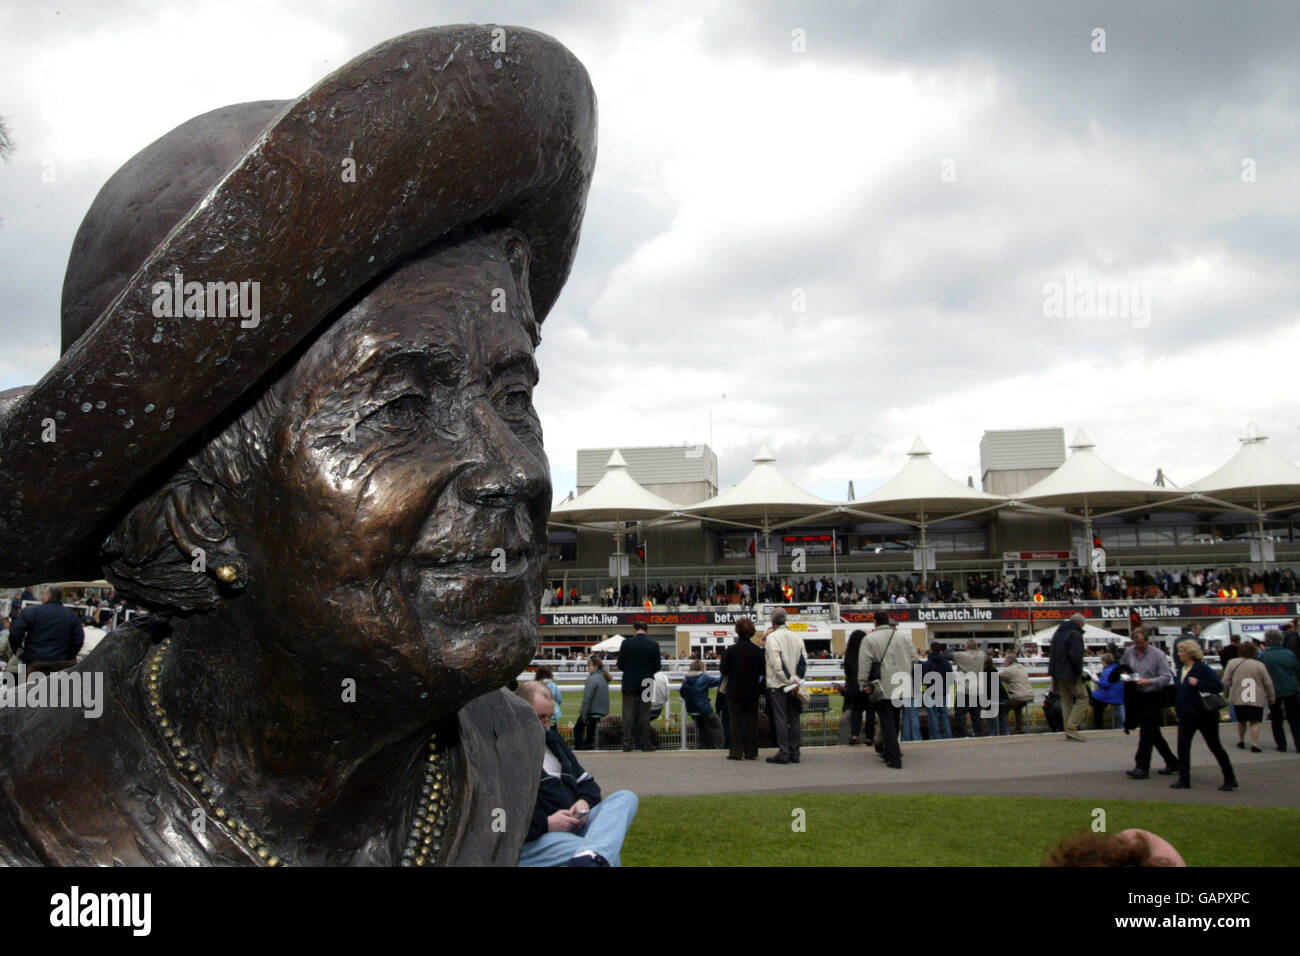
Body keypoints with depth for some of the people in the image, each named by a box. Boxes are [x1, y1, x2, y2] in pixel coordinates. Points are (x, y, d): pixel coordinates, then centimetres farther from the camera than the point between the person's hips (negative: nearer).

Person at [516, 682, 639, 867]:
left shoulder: (551, 738, 24)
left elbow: (585, 780, 31)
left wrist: (585, 801, 5)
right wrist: (546, 824, -20)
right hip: (532, 842, -10)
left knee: (625, 798, -16)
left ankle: (590, 857, -43)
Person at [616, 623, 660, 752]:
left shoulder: (627, 643, -8)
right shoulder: (654, 645, -3)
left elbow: (620, 665, -6)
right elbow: (657, 666, 1)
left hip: (629, 683, -1)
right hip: (646, 683, 1)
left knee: (628, 714, 4)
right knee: (644, 715, 7)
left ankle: (627, 744, 2)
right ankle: (646, 744, 7)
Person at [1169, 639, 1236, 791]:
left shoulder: (1202, 668, -16)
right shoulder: (1181, 668, 7)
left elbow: (1219, 686, -22)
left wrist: (1198, 683, -27)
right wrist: (1176, 704, 9)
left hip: (1205, 714, -7)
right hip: (1186, 714, 7)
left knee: (1215, 746, 6)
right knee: (1182, 746, -3)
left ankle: (1230, 778, 20)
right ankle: (1183, 779, 1)